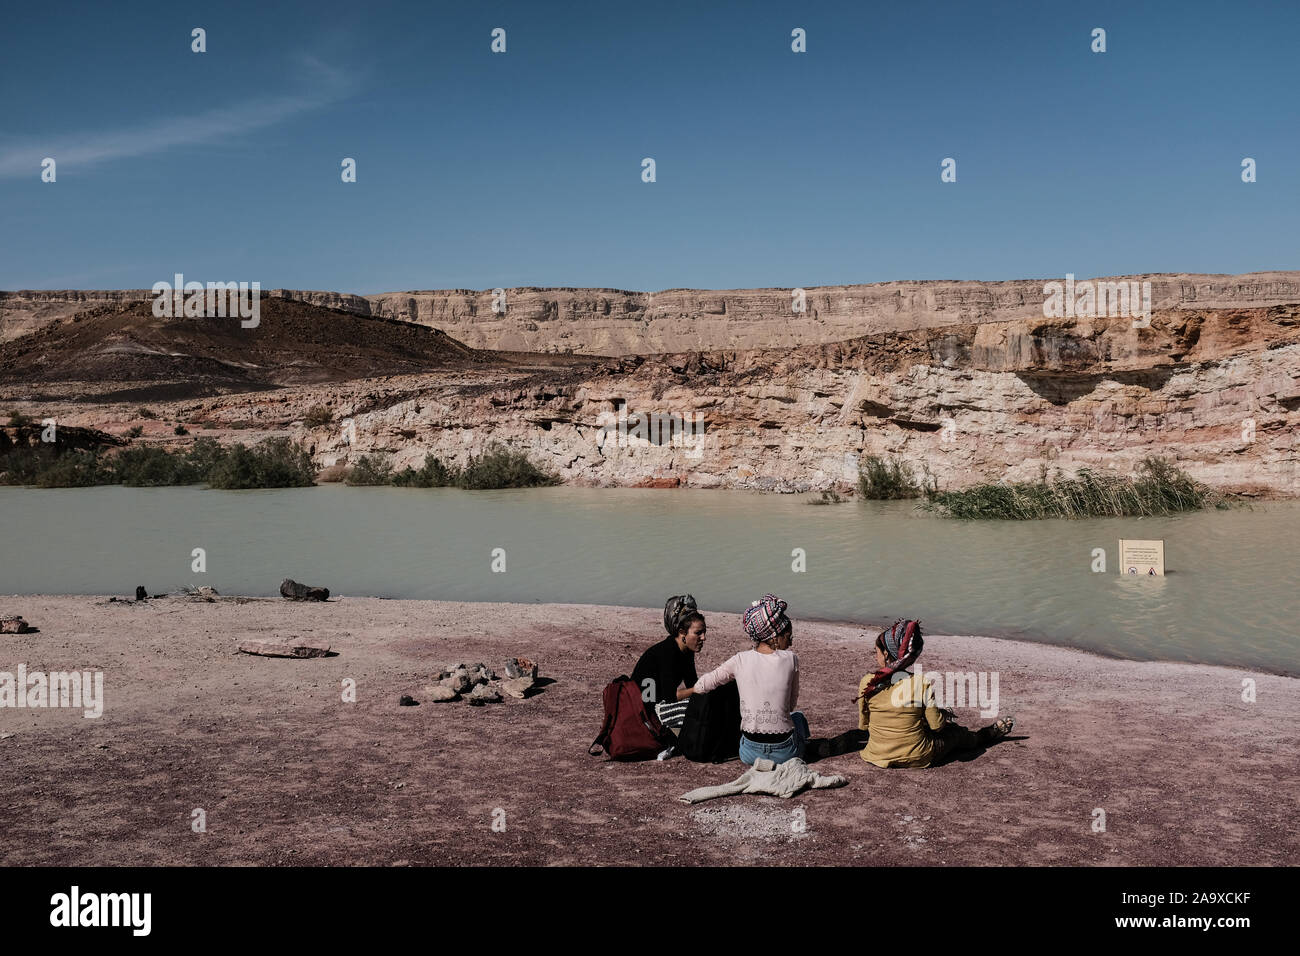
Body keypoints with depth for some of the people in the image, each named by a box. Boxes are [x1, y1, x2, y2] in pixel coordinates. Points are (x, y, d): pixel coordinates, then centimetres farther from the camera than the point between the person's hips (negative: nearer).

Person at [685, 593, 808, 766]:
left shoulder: (741, 660, -3)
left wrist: (684, 692, 30)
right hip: (785, 754, -1)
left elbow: (705, 684, 10)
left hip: (750, 754, 1)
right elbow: (791, 704, 5)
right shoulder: (790, 659, -6)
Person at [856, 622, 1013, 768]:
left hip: (877, 755, 3)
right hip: (917, 758, -3)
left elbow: (863, 725, -2)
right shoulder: (923, 683, -18)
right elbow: (936, 726, -11)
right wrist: (946, 715, 12)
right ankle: (992, 732, 57)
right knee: (956, 732, 27)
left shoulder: (867, 683, -14)